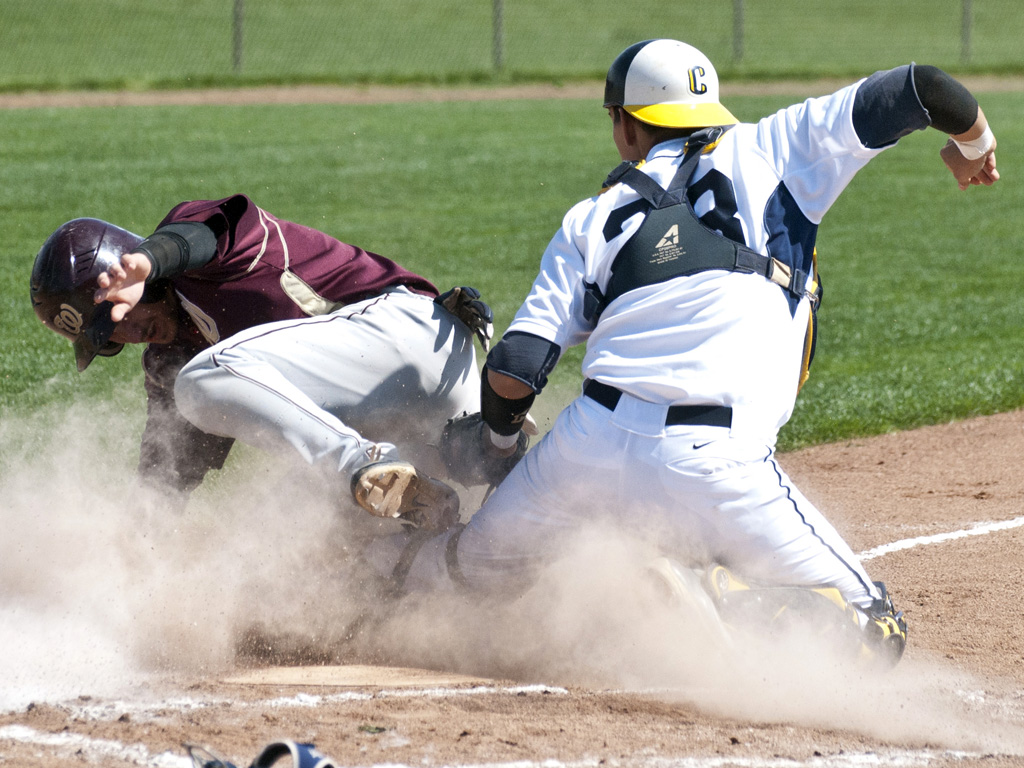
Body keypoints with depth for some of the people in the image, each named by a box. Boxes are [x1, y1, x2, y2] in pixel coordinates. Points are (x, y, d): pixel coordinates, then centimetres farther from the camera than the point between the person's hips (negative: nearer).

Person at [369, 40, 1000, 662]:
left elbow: (513, 373, 8)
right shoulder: (770, 153, 12)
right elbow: (917, 88, 8)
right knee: (875, 630, 0)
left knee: (479, 565, 31)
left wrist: (504, 436, 30)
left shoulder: (593, 220, 16)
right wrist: (974, 143, 29)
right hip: (716, 466, -3)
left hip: (589, 444, 4)